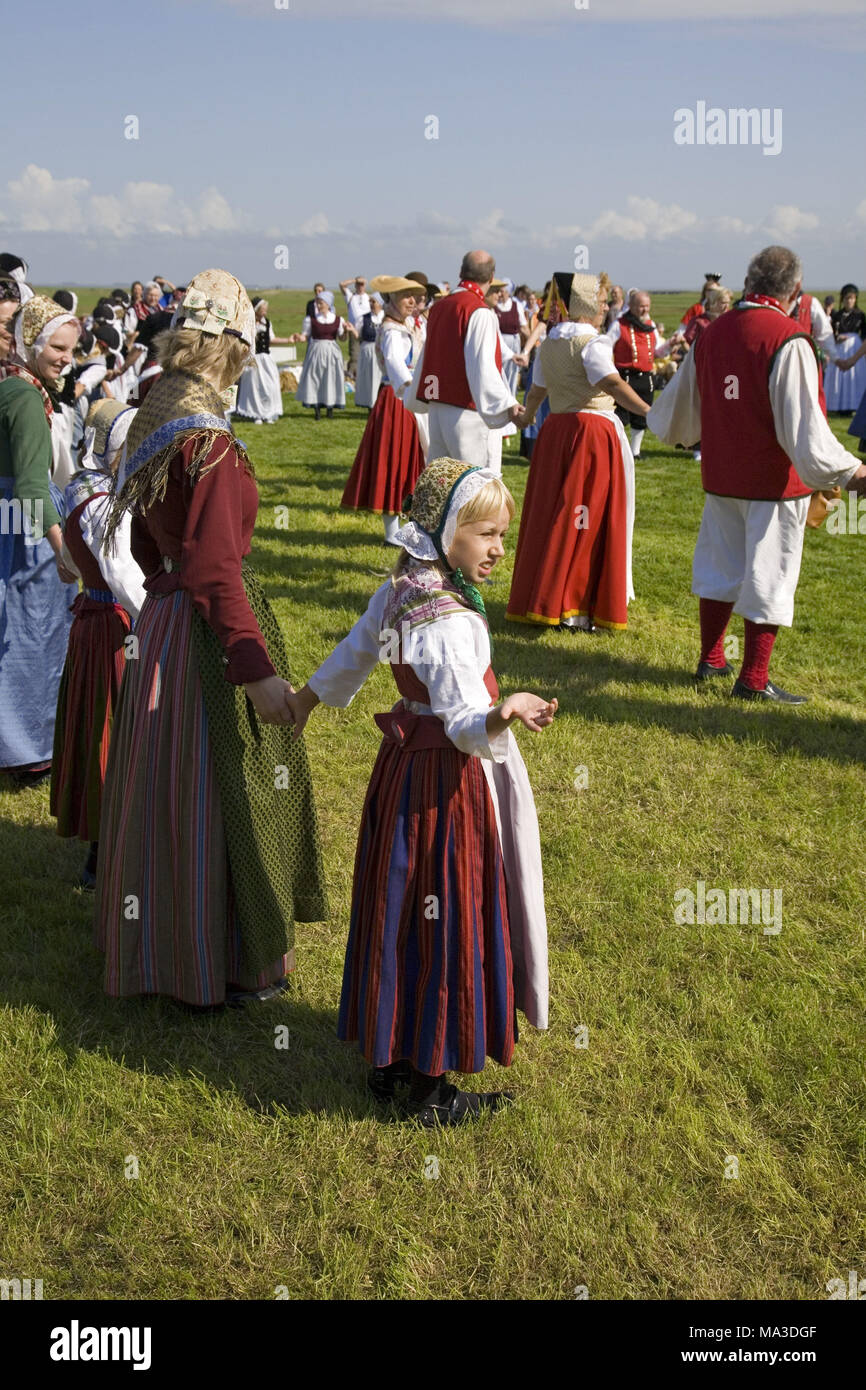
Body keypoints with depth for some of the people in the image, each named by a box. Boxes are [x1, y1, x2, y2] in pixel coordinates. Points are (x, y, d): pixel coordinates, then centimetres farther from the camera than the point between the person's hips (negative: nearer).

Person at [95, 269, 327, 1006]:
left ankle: (156, 940, 39)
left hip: (162, 614, 9)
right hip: (207, 627, -9)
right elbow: (216, 570, -24)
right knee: (220, 790, 3)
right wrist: (257, 667, -23)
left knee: (172, 780, 21)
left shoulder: (153, 422, 6)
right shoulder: (208, 442, -21)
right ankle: (226, 965, 19)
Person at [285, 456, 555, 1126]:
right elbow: (465, 724, -29)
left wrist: (304, 701, 35)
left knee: (401, 919, 18)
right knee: (446, 926, 2)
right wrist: (503, 715, -48)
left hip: (405, 768, 9)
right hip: (450, 786, -9)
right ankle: (431, 1089, 16)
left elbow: (351, 657, 19)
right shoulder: (452, 623, -25)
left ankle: (392, 1060, 33)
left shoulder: (396, 593, 3)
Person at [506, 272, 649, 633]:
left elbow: (537, 390, 22)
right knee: (587, 520, -2)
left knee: (552, 515, 12)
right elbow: (612, 384, -26)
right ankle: (573, 610, 0)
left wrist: (527, 415, 42)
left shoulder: (548, 345, 11)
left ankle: (541, 600, 17)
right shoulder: (592, 343, -11)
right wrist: (650, 412, -34)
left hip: (555, 430, 7)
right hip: (593, 432, -7)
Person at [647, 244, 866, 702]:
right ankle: (753, 679, 9)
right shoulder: (789, 341, -18)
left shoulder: (712, 333, 4)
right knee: (768, 575, 3)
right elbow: (804, 424, -23)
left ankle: (710, 660, 28)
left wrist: (662, 423, 38)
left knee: (721, 566, 18)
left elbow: (681, 410, 17)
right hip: (775, 480, -6)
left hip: (721, 476, 6)